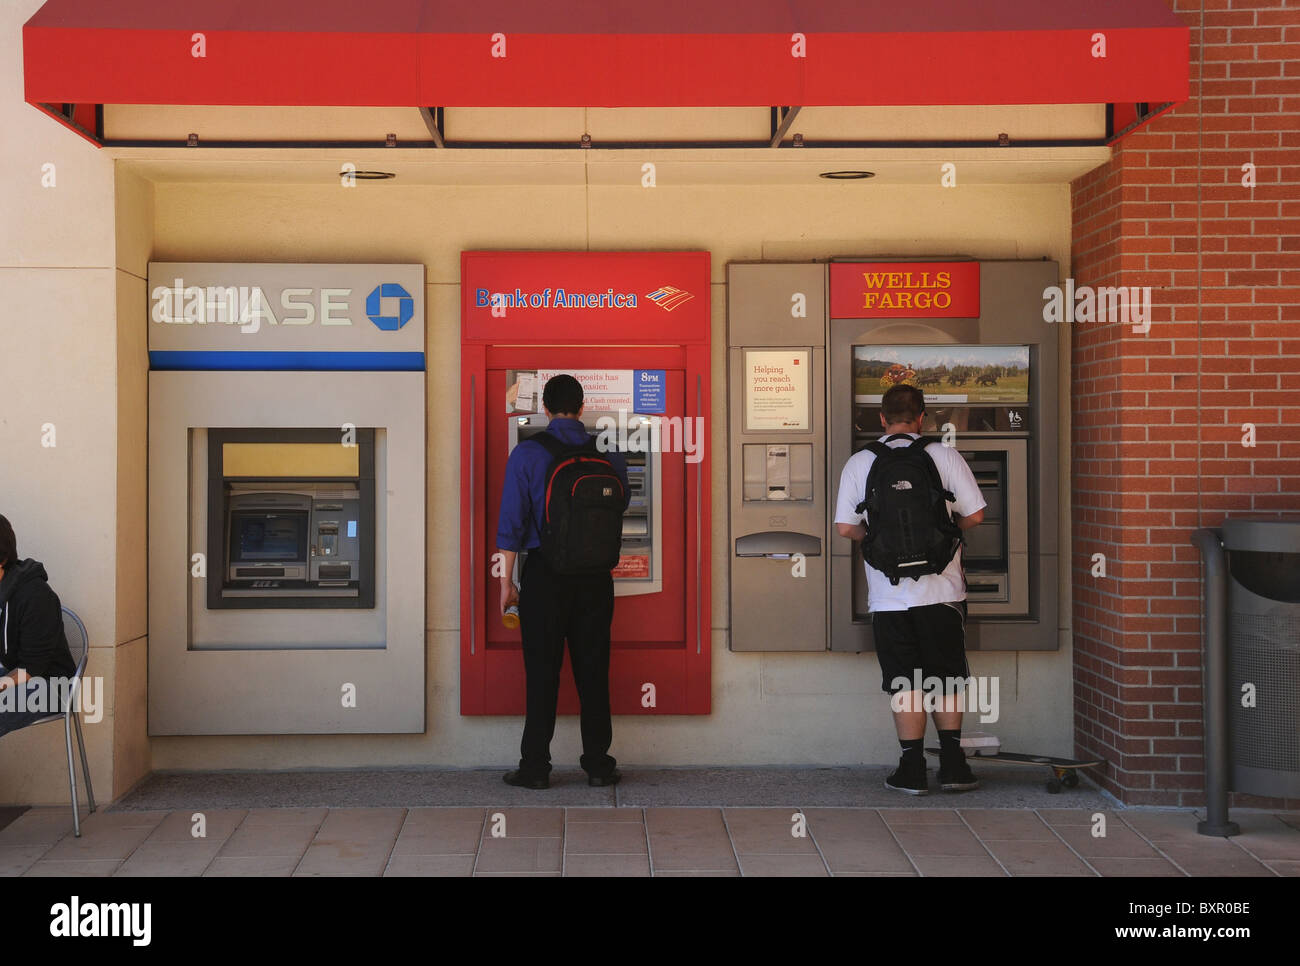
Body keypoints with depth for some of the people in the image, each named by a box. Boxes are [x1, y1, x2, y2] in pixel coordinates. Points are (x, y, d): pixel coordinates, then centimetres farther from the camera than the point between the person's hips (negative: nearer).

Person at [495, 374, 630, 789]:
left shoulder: (527, 454, -5)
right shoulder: (608, 454, 3)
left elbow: (511, 520, -8)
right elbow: (622, 505, 18)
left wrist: (507, 581, -3)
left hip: (545, 572, -2)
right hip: (595, 575, 2)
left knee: (542, 672, 3)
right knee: (592, 670, 9)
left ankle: (535, 766, 6)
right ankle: (598, 764, 13)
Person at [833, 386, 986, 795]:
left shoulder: (858, 464, 1)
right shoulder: (944, 456, -1)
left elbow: (845, 527, -2)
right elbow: (974, 515, -1)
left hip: (889, 596, 0)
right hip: (941, 590, 0)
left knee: (904, 685, 7)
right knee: (946, 680, 12)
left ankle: (913, 769, 7)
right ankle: (952, 766, 12)